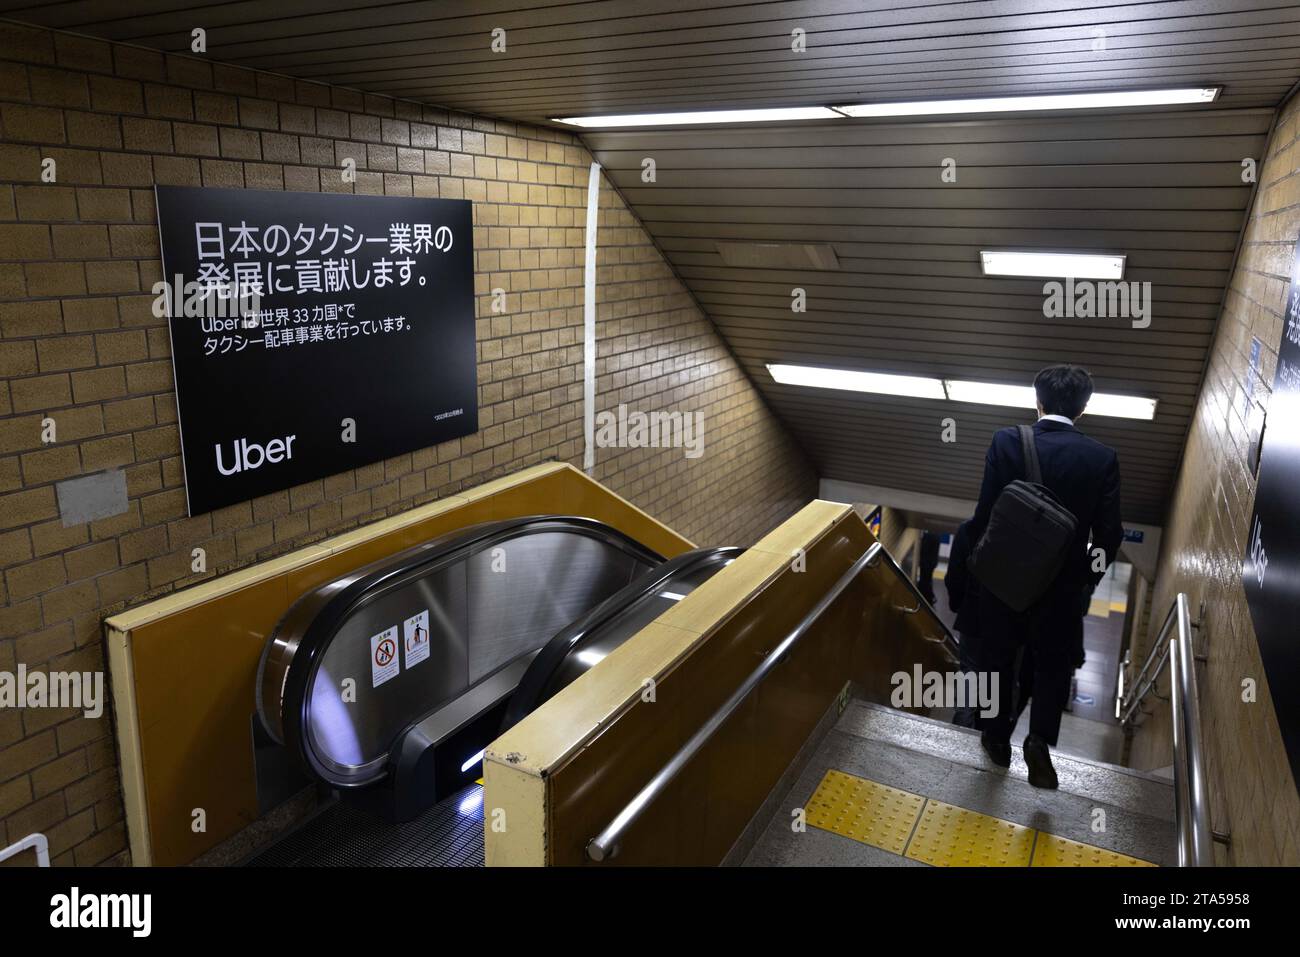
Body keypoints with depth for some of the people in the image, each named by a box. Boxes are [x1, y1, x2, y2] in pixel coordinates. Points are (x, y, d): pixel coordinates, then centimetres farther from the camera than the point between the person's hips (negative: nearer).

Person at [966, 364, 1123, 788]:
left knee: (998, 659, 17)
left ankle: (997, 738, 32)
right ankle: (1040, 739, 2)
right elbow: (1108, 531, -6)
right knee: (1054, 662, 18)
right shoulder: (1103, 457, -9)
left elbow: (985, 512, -12)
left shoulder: (1007, 442, -13)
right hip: (1063, 583, 0)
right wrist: (1090, 575, 11)